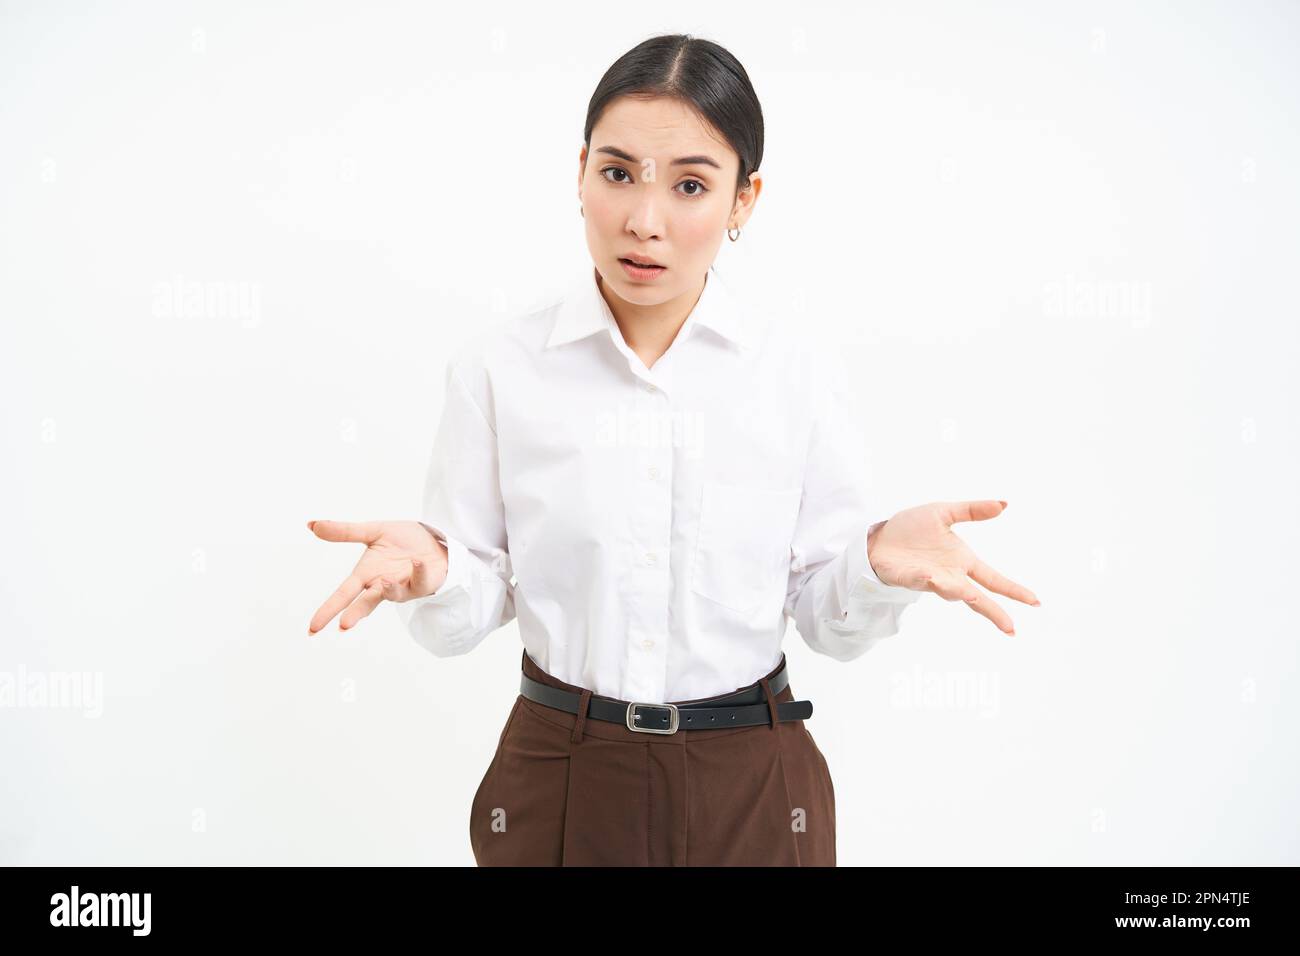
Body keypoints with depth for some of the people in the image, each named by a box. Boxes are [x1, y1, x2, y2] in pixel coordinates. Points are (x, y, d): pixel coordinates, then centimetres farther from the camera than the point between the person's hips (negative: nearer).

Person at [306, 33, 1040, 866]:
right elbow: (470, 614, -4)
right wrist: (428, 570, -25)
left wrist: (879, 562, -22)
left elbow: (827, 620, -2)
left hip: (754, 790, 1)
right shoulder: (498, 368, -8)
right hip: (560, 783, 0)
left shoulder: (804, 372, -7)